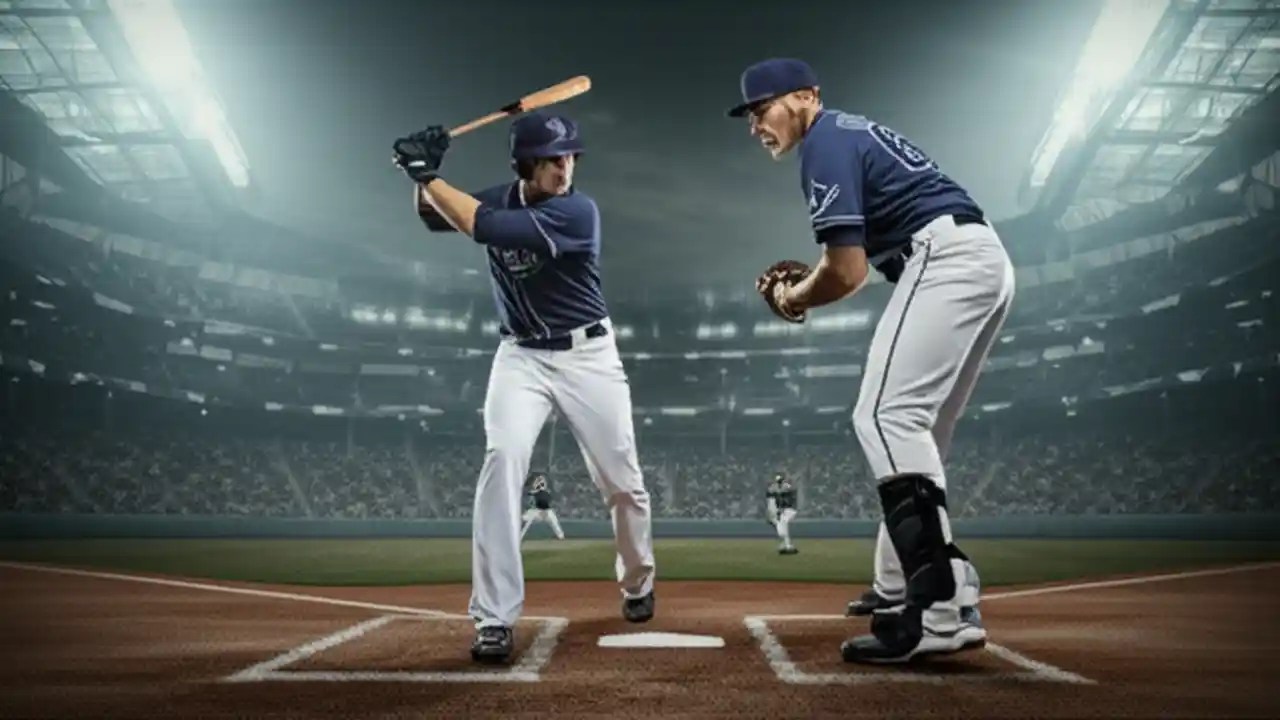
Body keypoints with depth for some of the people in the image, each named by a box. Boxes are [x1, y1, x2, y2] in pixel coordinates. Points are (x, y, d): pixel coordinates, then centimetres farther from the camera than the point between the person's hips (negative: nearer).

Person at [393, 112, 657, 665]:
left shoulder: (578, 211, -20)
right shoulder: (499, 198, -1)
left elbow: (484, 228, -29)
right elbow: (434, 215, 8)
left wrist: (428, 175, -22)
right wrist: (425, 174, -12)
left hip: (587, 354, -2)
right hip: (521, 356, 3)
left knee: (622, 479, 5)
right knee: (503, 459, -21)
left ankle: (638, 582, 35)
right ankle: (495, 619, -17)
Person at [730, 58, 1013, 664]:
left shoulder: (825, 143, -4)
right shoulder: (853, 131, 27)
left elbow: (848, 273, -11)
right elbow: (863, 256, 29)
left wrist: (793, 299, 6)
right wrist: (805, 281, 15)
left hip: (946, 260, -11)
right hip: (984, 262, 11)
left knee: (886, 416, -18)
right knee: (915, 426, 15)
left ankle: (943, 609, -26)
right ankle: (902, 588, 23)